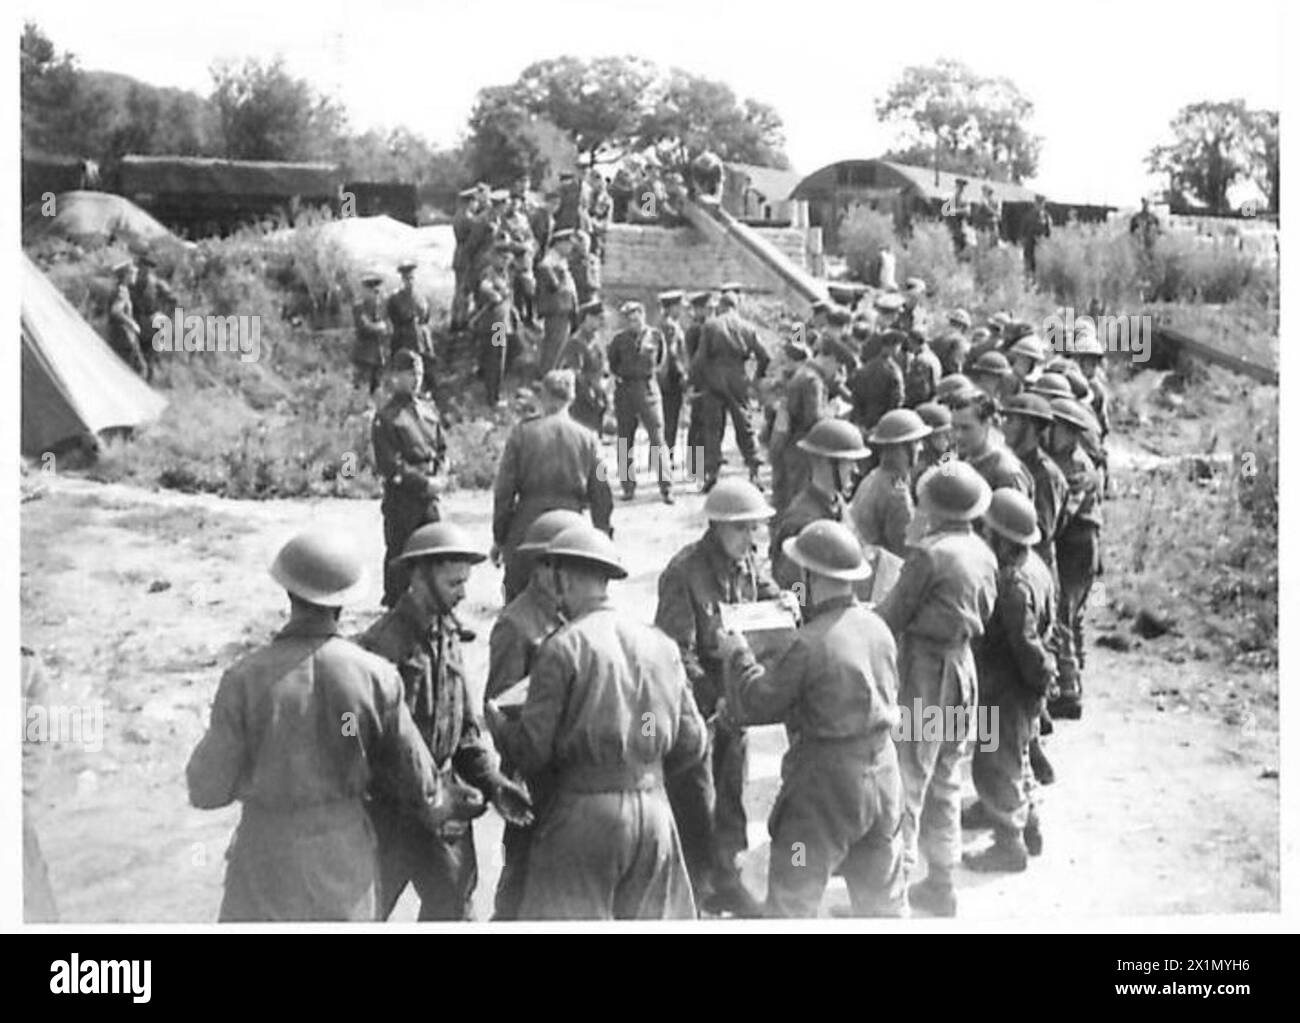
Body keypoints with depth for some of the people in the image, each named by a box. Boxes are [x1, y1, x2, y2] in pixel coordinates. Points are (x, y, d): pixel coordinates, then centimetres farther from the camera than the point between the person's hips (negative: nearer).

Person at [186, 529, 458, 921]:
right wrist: (448, 805, 21)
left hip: (271, 862, -2)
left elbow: (208, 790, -8)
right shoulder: (375, 676, -11)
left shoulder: (246, 679, -17)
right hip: (346, 857, 2)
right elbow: (416, 777, -1)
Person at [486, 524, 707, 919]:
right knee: (650, 916, 14)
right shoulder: (661, 645, 6)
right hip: (653, 811, 5)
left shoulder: (563, 647, -9)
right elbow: (691, 742, 9)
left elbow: (532, 749, -10)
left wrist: (495, 720, 9)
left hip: (584, 812, -5)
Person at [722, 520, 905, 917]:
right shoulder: (877, 627, 0)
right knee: (882, 899, 18)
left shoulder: (811, 643, -20)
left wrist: (738, 655, 5)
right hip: (882, 772, 7)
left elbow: (755, 705, -12)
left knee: (792, 901, 6)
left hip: (826, 783, -7)